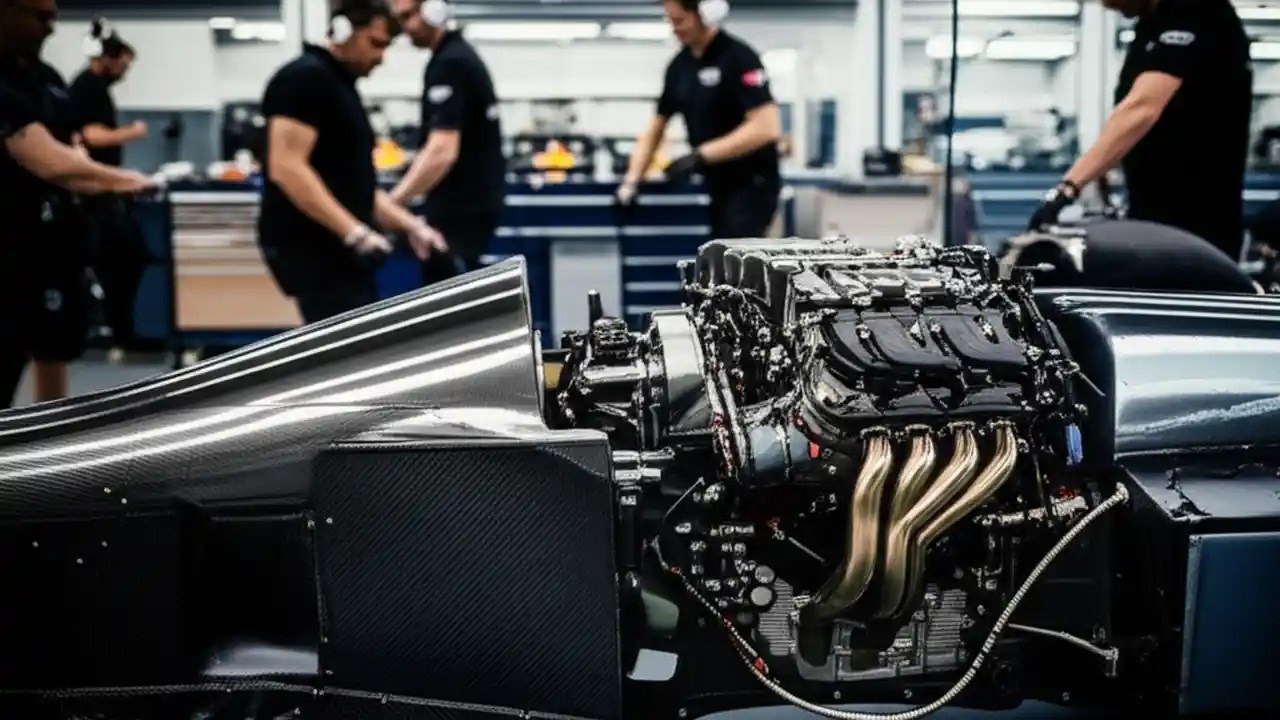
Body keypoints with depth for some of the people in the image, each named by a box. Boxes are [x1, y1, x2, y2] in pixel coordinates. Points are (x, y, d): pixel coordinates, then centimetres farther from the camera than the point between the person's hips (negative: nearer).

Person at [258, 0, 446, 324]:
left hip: (335, 248, 10)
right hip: (312, 247, -10)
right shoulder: (305, 78, -10)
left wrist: (410, 225, 13)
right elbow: (286, 168, -22)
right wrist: (355, 232, -25)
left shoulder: (341, 86, 20)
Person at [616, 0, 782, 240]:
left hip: (750, 184, -8)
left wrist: (701, 155, -24)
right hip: (713, 185, 8)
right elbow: (656, 128, 14)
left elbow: (766, 127, -24)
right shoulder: (679, 66, 8)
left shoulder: (739, 59, -15)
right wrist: (632, 179, 1)